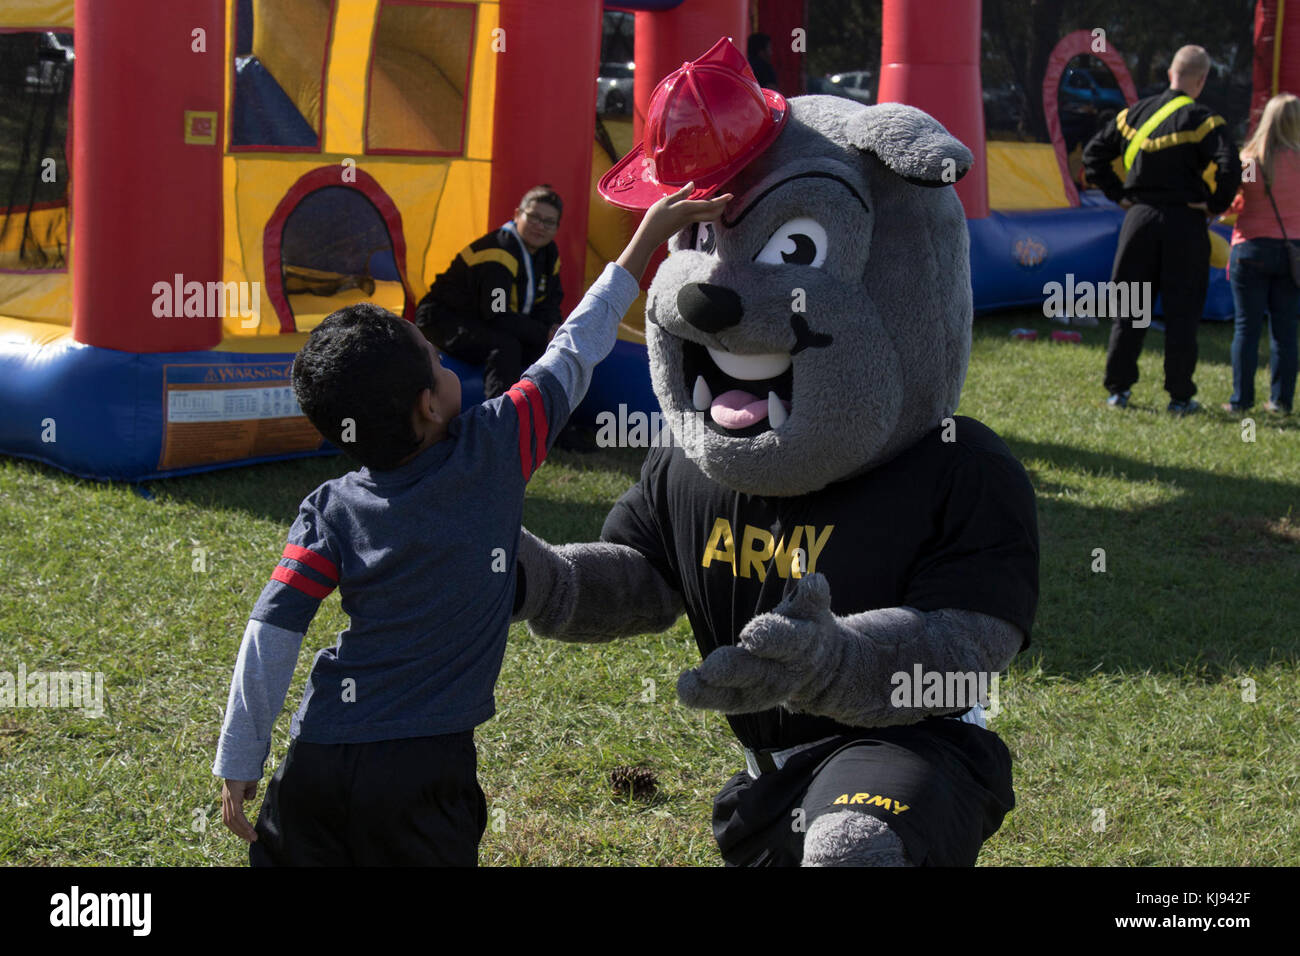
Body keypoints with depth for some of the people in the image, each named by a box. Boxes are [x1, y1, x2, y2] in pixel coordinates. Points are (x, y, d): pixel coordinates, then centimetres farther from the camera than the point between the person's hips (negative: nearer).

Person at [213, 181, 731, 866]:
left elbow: (270, 637, -2)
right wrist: (641, 248, 15)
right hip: (422, 770, -2)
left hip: (315, 760, 3)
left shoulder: (331, 511, 0)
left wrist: (237, 766, 5)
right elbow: (572, 356, 5)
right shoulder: (494, 455, -6)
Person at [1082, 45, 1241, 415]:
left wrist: (1118, 194, 12)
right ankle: (1180, 396, 6)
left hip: (1139, 218, 4)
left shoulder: (1134, 113, 7)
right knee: (1181, 312, 3)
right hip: (1184, 222, -4)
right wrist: (1216, 204, -6)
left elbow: (1093, 153, 11)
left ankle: (1118, 388, 13)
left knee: (1129, 306, 11)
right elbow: (1229, 167, -21)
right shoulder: (1202, 120, -8)